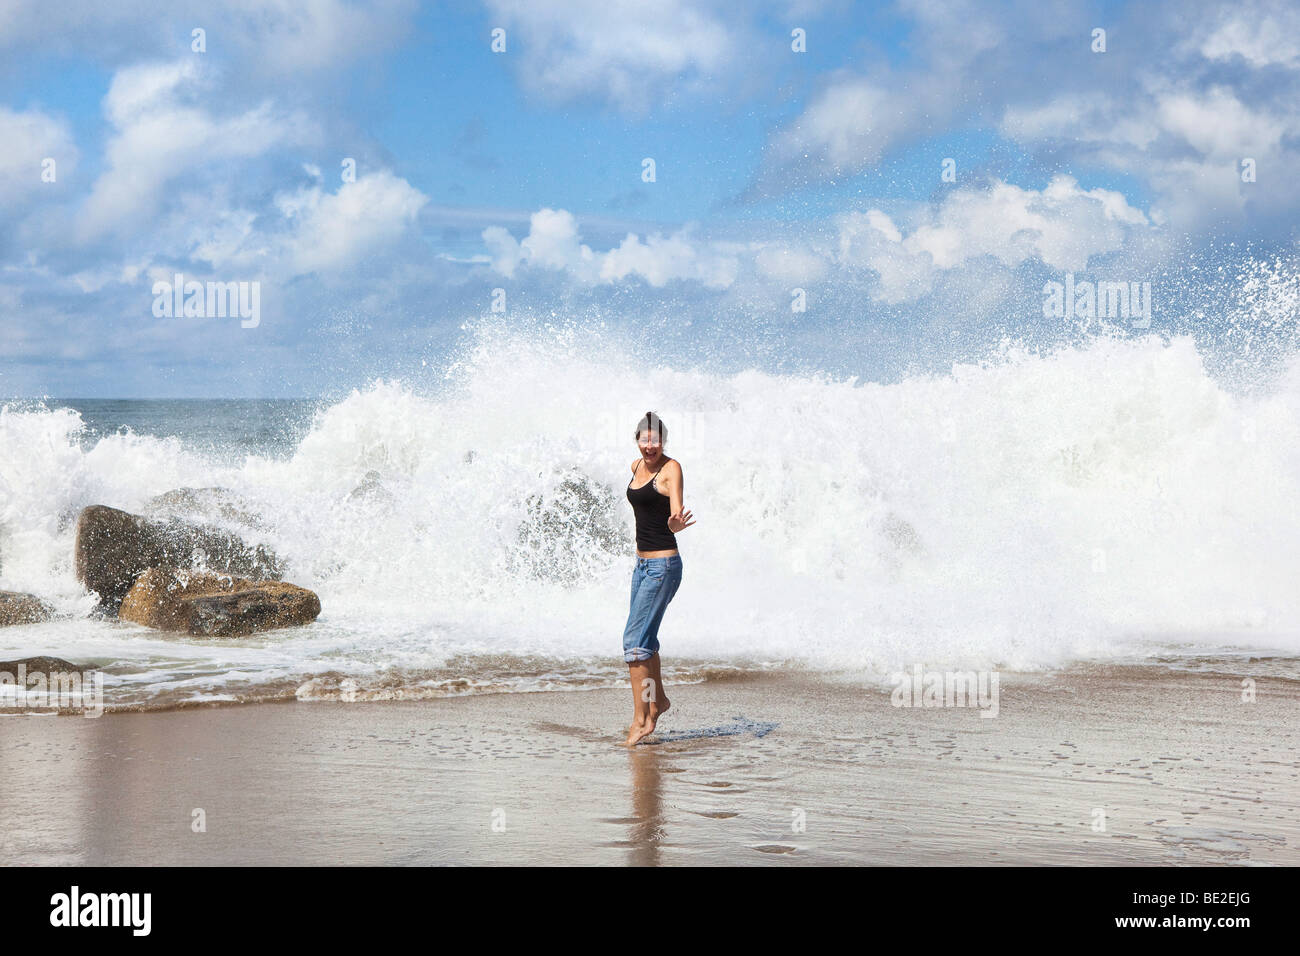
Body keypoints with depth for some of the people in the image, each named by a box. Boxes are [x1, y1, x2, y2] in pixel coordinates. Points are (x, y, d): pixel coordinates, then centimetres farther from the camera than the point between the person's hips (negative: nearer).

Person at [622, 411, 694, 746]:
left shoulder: (671, 469, -12)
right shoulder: (636, 467, 10)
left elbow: (676, 512, -25)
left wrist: (676, 523, -45)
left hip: (663, 565, -8)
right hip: (642, 563, 8)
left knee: (634, 639, -13)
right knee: (645, 636, 18)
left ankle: (640, 718, -11)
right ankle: (658, 700, 37)